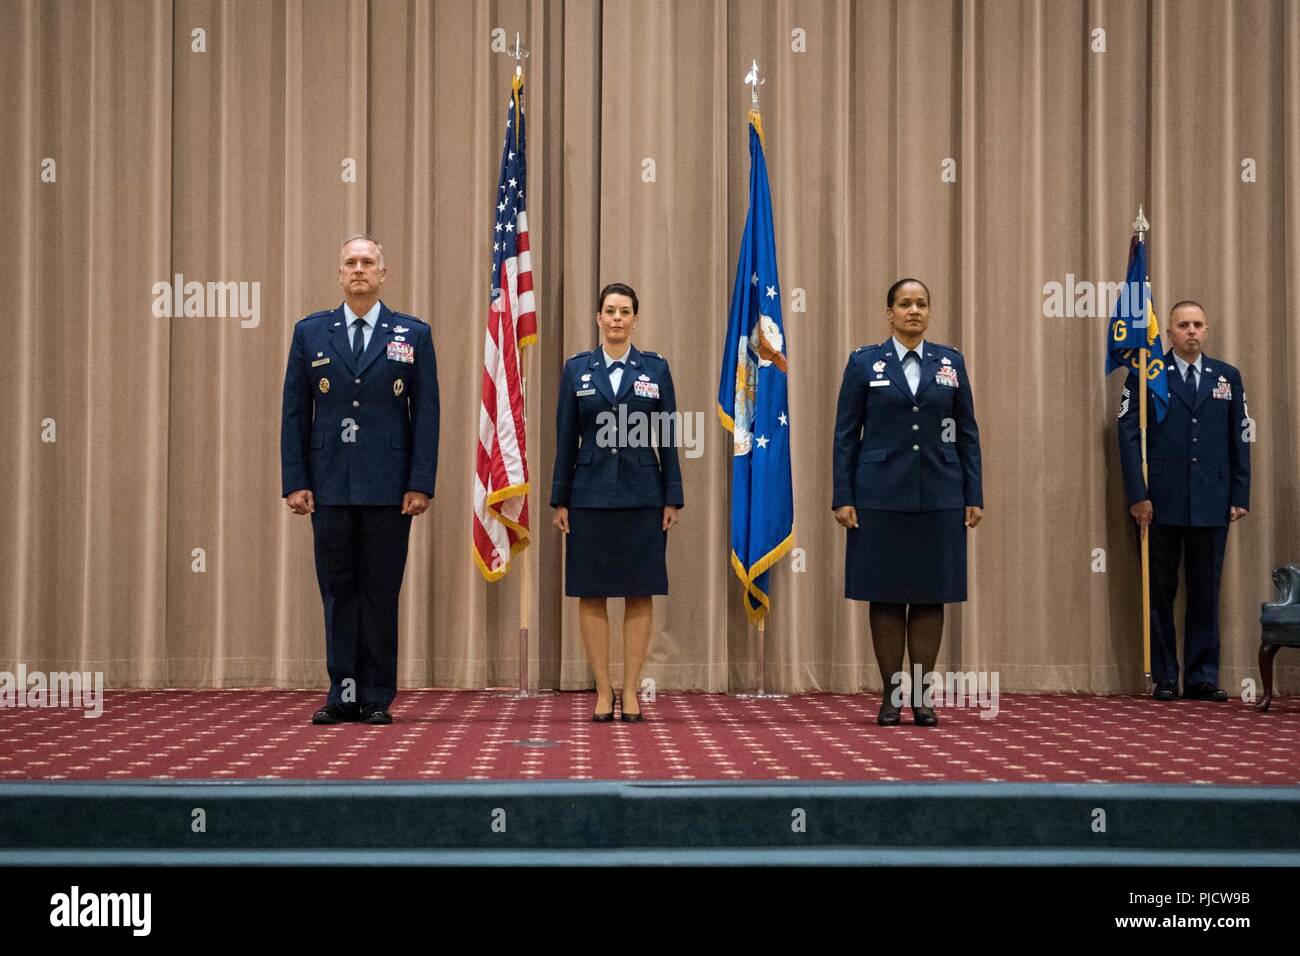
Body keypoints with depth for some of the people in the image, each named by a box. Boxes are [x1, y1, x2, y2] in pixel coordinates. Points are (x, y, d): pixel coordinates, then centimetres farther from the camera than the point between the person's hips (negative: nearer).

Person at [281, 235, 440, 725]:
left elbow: (426, 414, 1)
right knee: (338, 590, 5)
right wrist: (295, 482, -1)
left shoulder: (413, 335, 5)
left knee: (380, 593, 3)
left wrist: (421, 483, -7)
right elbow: (294, 413, 7)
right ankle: (343, 694, 11)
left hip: (388, 487, -1)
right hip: (329, 484, 1)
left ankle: (377, 698, 10)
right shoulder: (310, 332, 8)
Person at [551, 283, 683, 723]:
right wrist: (559, 500, 1)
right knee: (591, 596, 2)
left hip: (642, 496, 0)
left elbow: (668, 438, 3)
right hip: (590, 496, 0)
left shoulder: (655, 368, 4)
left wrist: (672, 498, -1)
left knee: (639, 596, 2)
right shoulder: (577, 369, 5)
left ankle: (631, 691, 10)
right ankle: (603, 692, 10)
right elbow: (565, 439, 5)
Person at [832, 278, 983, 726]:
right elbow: (846, 434, 2)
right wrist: (843, 498, -5)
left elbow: (967, 433, 8)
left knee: (931, 596, 3)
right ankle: (891, 695, 10)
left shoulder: (951, 362, 8)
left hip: (939, 498, 2)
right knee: (886, 596, 2)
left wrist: (974, 497, 2)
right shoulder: (864, 362, 3)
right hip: (881, 496, -2)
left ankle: (922, 696, 11)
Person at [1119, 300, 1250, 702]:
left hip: (1212, 504, 2)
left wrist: (1240, 497, 4)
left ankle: (1202, 677, 13)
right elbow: (1129, 436, -2)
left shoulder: (1227, 377, 11)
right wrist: (1138, 496, -9)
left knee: (1205, 594, 6)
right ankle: (1163, 679, 11)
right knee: (1159, 594, 4)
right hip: (1161, 504, -2)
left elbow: (1240, 439, 11)